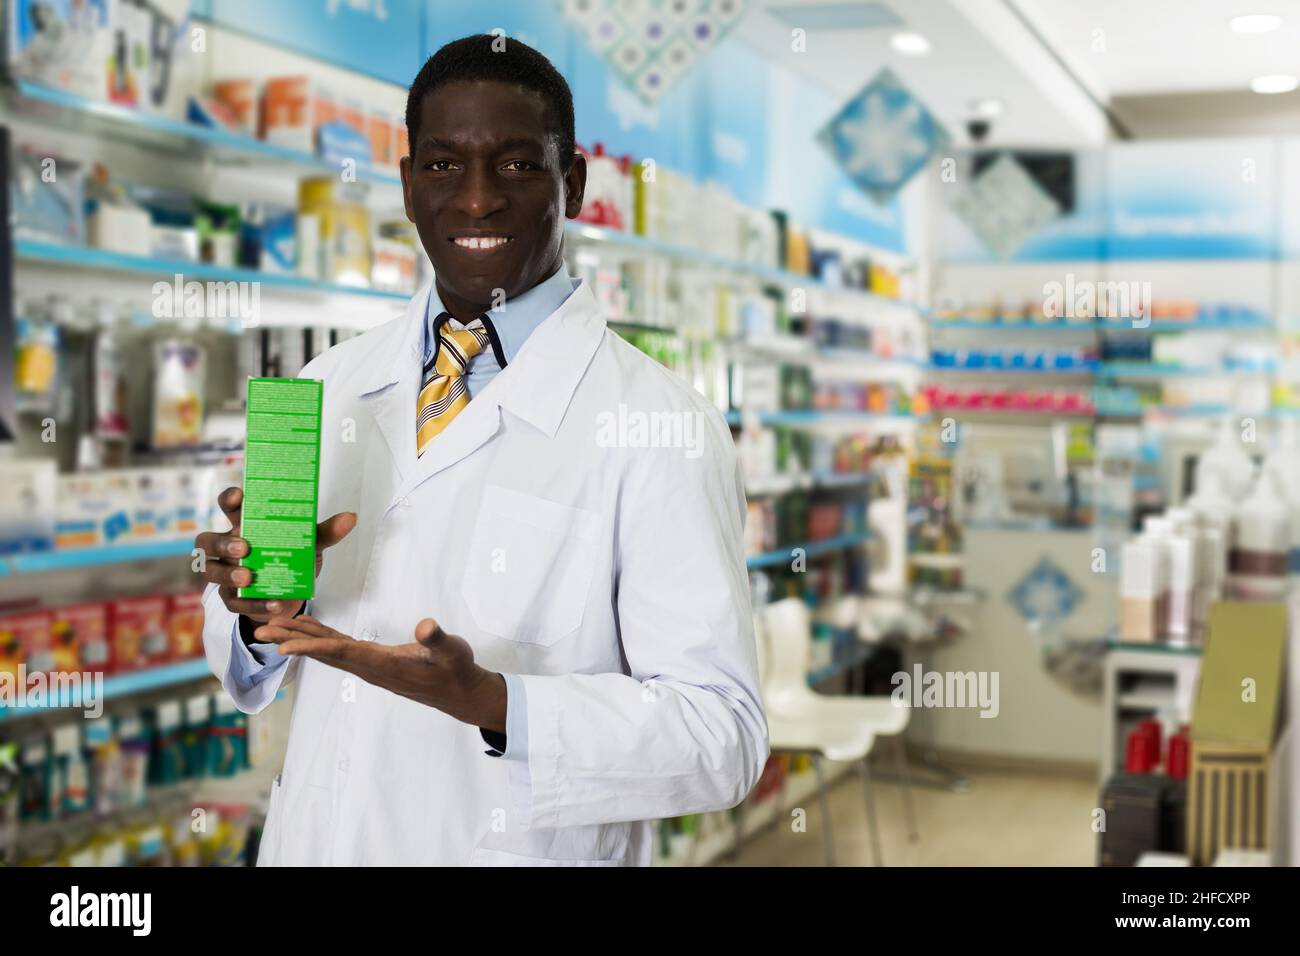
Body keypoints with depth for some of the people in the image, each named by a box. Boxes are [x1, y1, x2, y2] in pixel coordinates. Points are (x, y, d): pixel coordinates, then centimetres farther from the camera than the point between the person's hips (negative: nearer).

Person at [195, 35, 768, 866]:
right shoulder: (327, 387, 0)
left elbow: (722, 736, -18)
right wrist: (258, 605, -14)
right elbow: (251, 668, 8)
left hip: (519, 849, -4)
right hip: (312, 839, 5)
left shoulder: (662, 425, -17)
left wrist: (486, 699, -30)